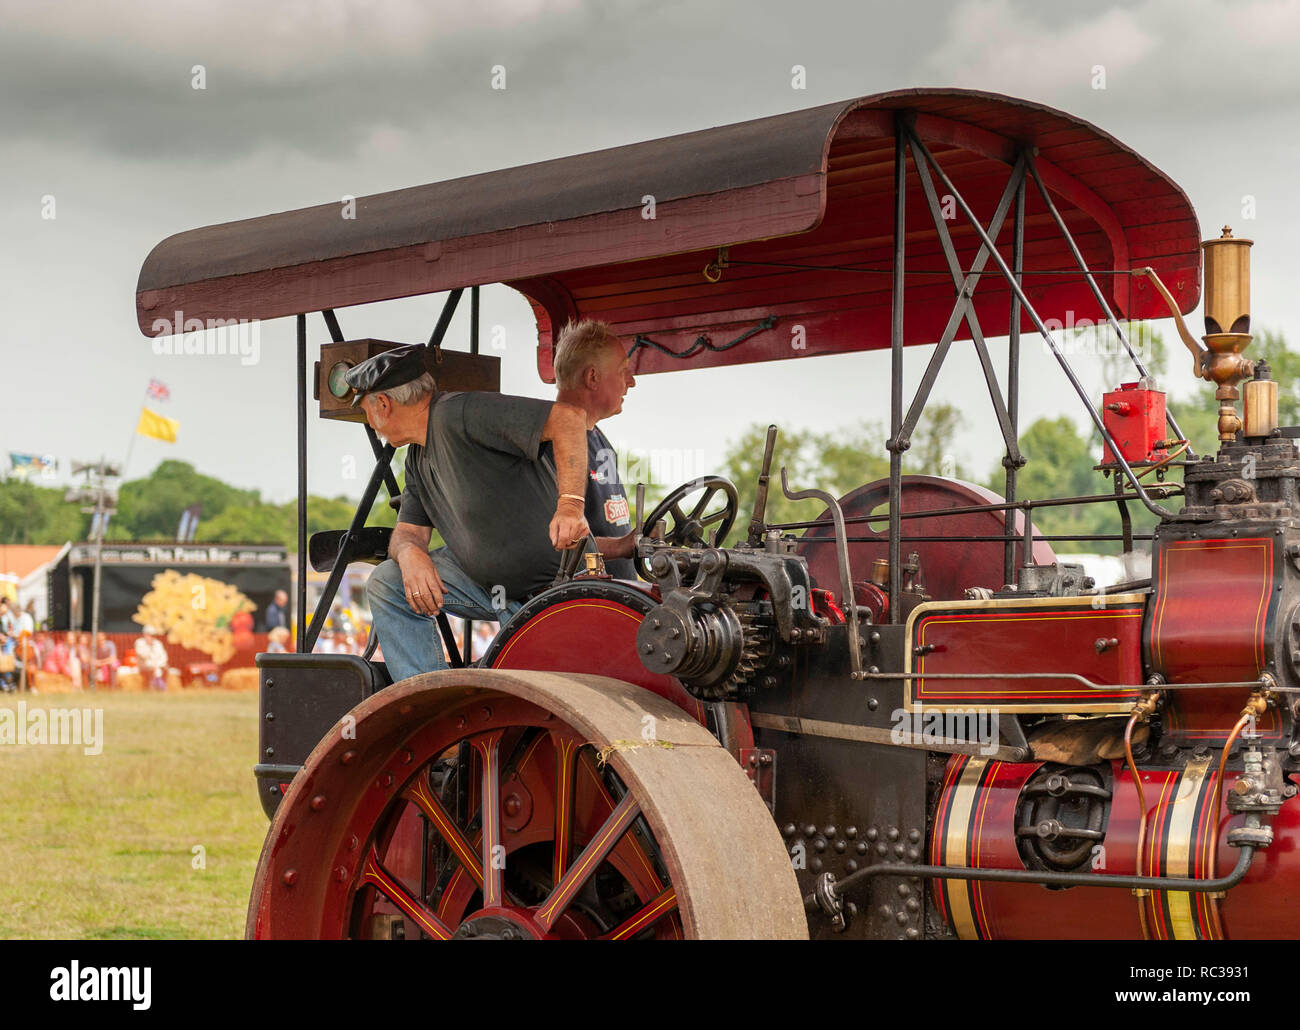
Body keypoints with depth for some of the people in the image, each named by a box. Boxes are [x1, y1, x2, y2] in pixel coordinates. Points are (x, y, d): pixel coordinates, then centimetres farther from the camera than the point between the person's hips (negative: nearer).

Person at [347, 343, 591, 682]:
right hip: (486, 584, 9)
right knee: (386, 583, -2)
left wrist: (570, 505, -39)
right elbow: (408, 530, 11)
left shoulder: (458, 413, -21)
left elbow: (567, 417, -30)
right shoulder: (418, 459, 11)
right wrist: (410, 553, -15)